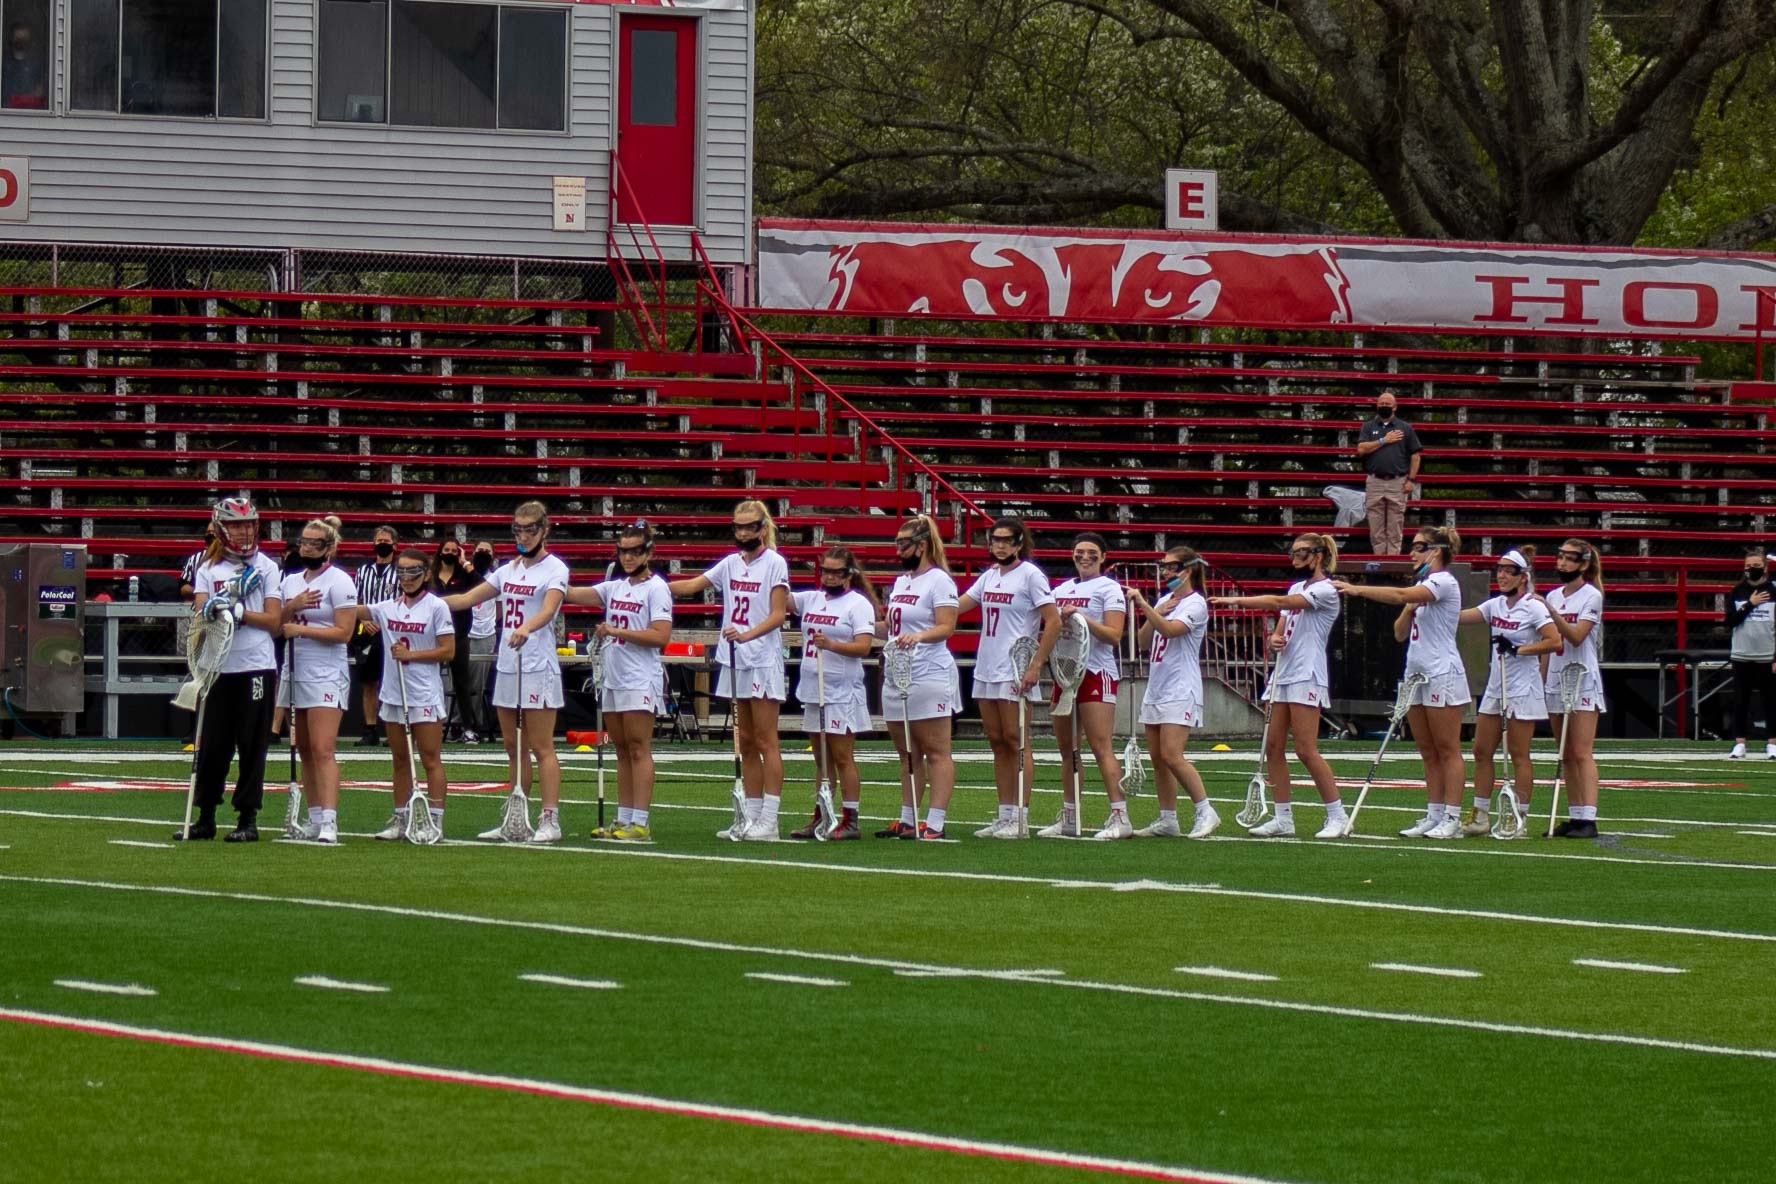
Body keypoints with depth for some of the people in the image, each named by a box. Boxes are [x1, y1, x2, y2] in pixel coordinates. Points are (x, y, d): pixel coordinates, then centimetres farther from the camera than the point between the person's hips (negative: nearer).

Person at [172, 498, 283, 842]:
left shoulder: (267, 567, 5)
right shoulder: (208, 569, 12)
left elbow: (274, 621, -1)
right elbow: (200, 612, 0)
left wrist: (238, 611, -12)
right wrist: (211, 608, -21)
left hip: (256, 667, -2)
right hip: (219, 668, 2)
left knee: (252, 746, -1)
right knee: (212, 745, 4)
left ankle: (248, 819, 5)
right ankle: (205, 817, 12)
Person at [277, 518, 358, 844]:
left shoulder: (339, 582, -6)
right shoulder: (290, 582, 15)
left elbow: (344, 632, -13)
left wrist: (300, 629, -14)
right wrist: (291, 608, -6)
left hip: (326, 674, -7)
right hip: (295, 671, 7)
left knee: (323, 750, -16)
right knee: (305, 752, 9)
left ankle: (329, 822, -23)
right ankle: (314, 819, 14)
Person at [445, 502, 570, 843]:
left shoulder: (554, 569, -5)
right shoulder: (508, 570, 16)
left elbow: (548, 609, -23)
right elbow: (468, 598, 19)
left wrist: (526, 628, -42)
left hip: (538, 667, -7)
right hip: (507, 666, 7)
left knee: (541, 748, -7)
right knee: (515, 748, 10)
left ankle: (550, 821, -6)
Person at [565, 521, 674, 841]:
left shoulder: (656, 588, -6)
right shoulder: (615, 587, 16)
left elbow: (661, 636, -16)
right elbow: (574, 595, 9)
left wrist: (616, 631, -16)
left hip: (641, 680, -8)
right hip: (613, 679, 8)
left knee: (638, 749, -8)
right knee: (621, 751, 9)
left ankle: (640, 824, -9)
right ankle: (623, 820, 13)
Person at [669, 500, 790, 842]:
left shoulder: (774, 563, -5)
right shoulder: (731, 563, 14)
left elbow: (778, 615, -11)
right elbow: (691, 586, 14)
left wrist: (747, 634, -25)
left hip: (763, 662, -7)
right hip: (735, 661, 7)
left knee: (765, 741, -6)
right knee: (746, 743, 8)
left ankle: (768, 821, -8)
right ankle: (752, 817, 11)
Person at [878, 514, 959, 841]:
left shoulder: (938, 580, -7)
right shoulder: (900, 581, 19)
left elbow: (946, 626, -16)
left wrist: (918, 636, -31)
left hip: (930, 676, -9)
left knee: (936, 752, -6)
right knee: (907, 753, 11)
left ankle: (935, 823, -9)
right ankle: (907, 820, 15)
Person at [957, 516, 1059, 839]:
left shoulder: (1030, 575, -7)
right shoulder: (989, 576, 14)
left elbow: (1053, 622, -12)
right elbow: (955, 607, 19)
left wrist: (1035, 667, -17)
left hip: (1015, 673, -7)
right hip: (986, 670, 7)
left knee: (1016, 742, -6)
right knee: (997, 743, 8)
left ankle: (1021, 818, -5)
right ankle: (1004, 816, 11)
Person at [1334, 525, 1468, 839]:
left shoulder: (1444, 582, -12)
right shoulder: (1420, 586, 17)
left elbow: (1400, 595, -27)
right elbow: (1400, 633, 15)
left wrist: (1356, 589, -29)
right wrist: (1409, 608, -4)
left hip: (1442, 675, -9)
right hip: (1417, 675, 9)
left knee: (1447, 750, -6)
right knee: (1429, 753, 8)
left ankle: (1452, 818, -5)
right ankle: (1433, 816, 10)